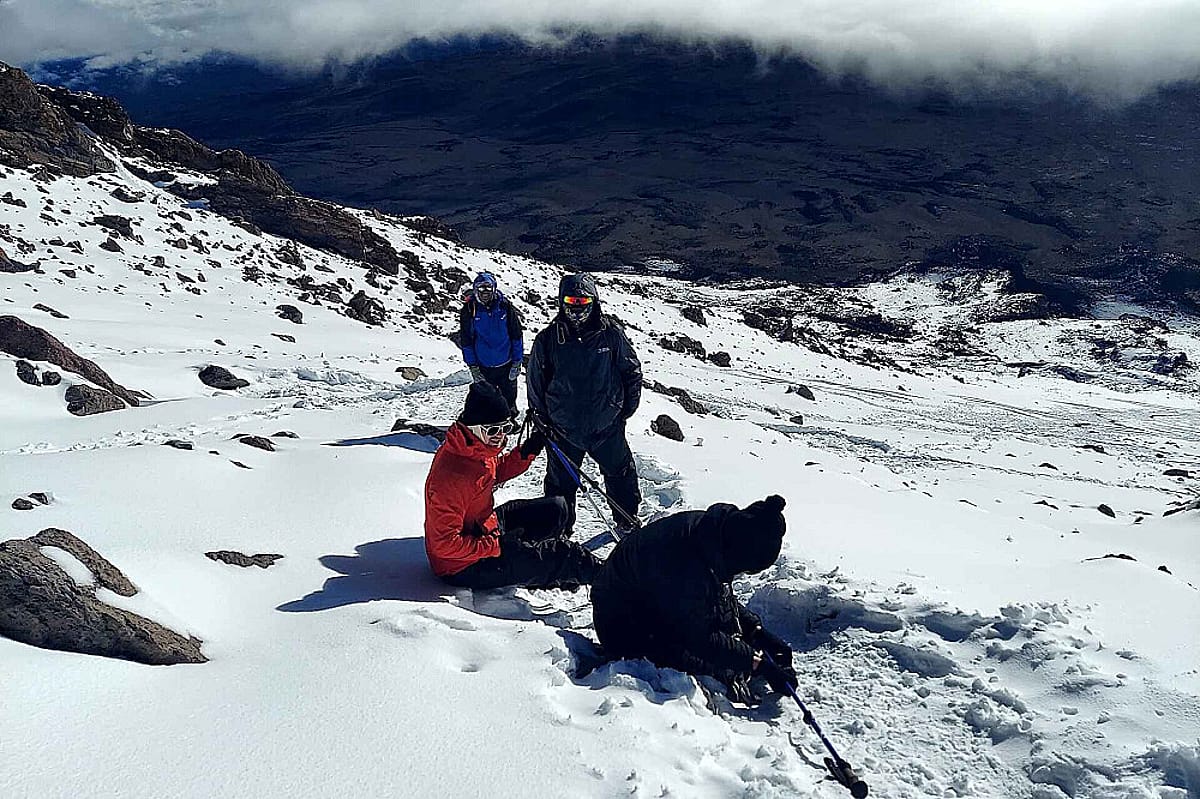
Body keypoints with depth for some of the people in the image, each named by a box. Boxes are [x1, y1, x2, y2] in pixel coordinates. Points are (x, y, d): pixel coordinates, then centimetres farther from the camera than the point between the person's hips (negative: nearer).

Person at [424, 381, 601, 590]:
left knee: (556, 509, 11)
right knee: (558, 554, -6)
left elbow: (495, 470, 17)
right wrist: (498, 545, -26)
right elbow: (445, 544, -31)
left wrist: (528, 451, 1)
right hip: (463, 566, -9)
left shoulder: (479, 448, -7)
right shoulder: (452, 477, -34)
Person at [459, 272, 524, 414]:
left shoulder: (505, 306, -6)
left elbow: (517, 335, 0)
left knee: (509, 401, 13)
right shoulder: (469, 310, -7)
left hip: (506, 365, 1)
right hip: (483, 368, -1)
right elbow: (465, 340, -1)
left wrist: (517, 362, -2)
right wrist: (473, 367, -4)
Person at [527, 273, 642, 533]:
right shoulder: (548, 340, -7)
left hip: (607, 426, 1)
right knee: (561, 483, 12)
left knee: (620, 474, 17)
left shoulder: (611, 335, -7)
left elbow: (632, 372, 4)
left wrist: (626, 409, 3)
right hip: (564, 429, 0)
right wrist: (542, 419, 3)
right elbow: (535, 382, 3)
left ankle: (628, 523, 39)